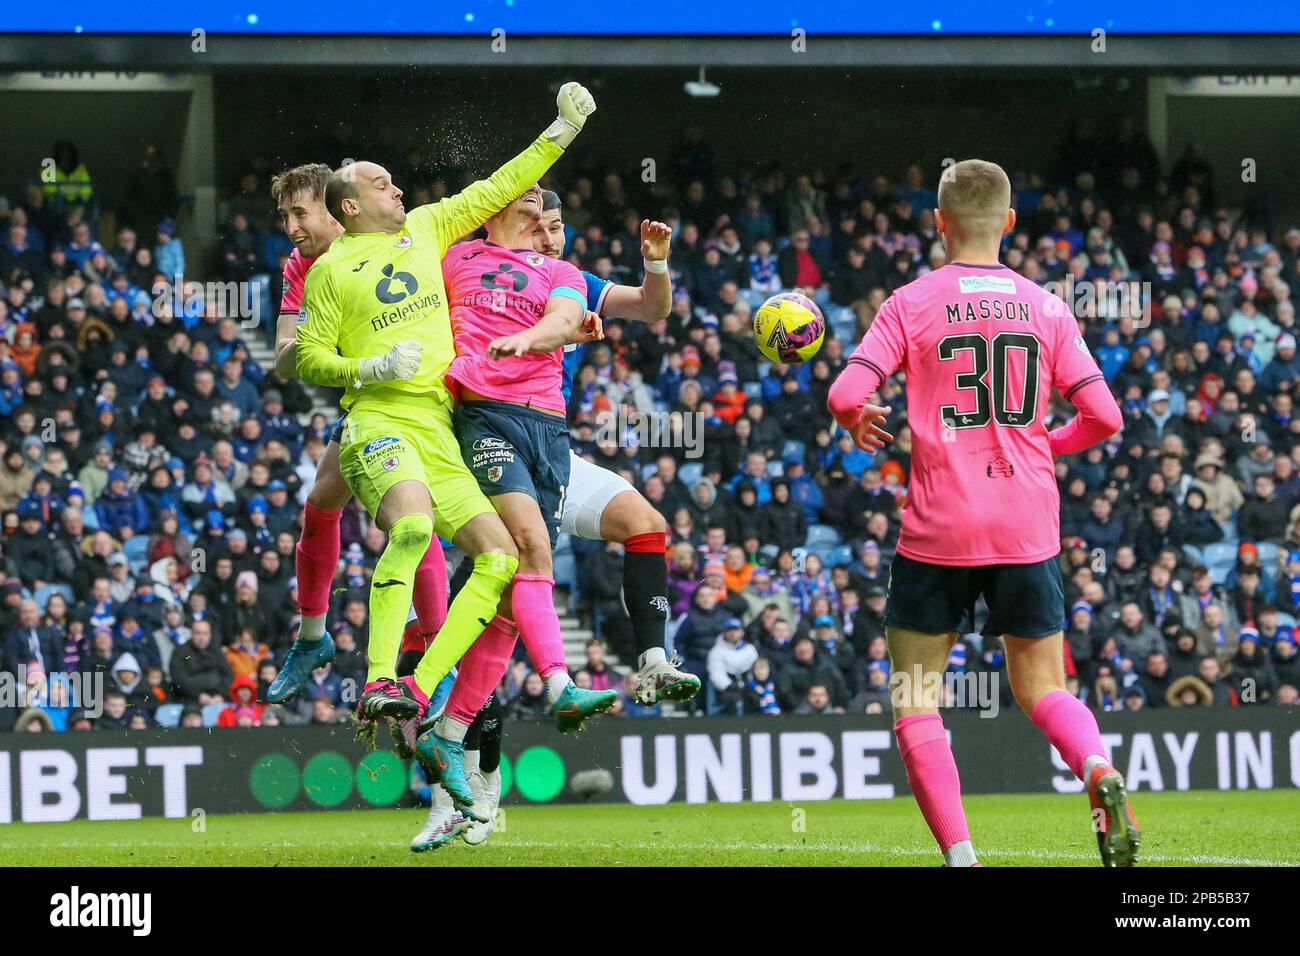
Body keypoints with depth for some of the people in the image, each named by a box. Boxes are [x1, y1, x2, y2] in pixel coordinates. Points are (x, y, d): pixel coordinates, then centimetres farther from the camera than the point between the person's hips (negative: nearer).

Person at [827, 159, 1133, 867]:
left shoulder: (912, 303, -2)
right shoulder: (1044, 307, 6)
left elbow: (845, 395, -11)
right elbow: (1103, 416, 4)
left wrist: (861, 425, 12)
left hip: (939, 530, -3)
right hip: (1028, 528, 3)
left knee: (913, 699, 8)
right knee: (1041, 687, 12)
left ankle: (958, 851, -6)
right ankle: (1099, 770, -20)